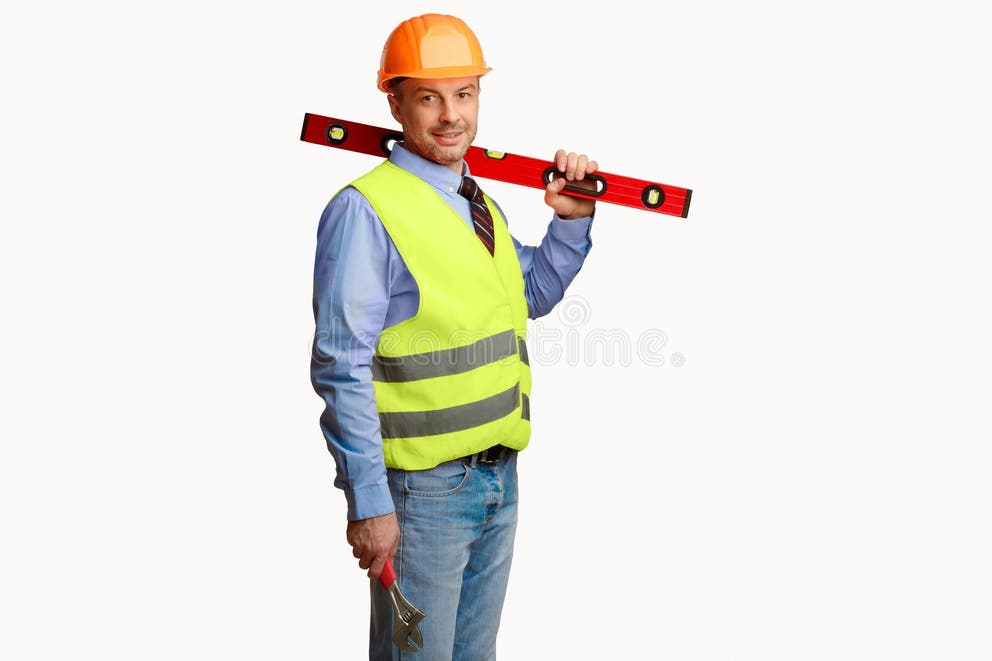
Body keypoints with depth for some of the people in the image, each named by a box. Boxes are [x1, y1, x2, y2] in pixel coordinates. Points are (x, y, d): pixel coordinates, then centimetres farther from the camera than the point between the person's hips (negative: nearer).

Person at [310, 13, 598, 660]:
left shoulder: (480, 204, 11)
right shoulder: (365, 210, -15)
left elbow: (533, 295, 26)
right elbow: (342, 369, -18)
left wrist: (572, 221, 9)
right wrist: (369, 503, -19)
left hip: (499, 478, 8)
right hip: (420, 487, -8)